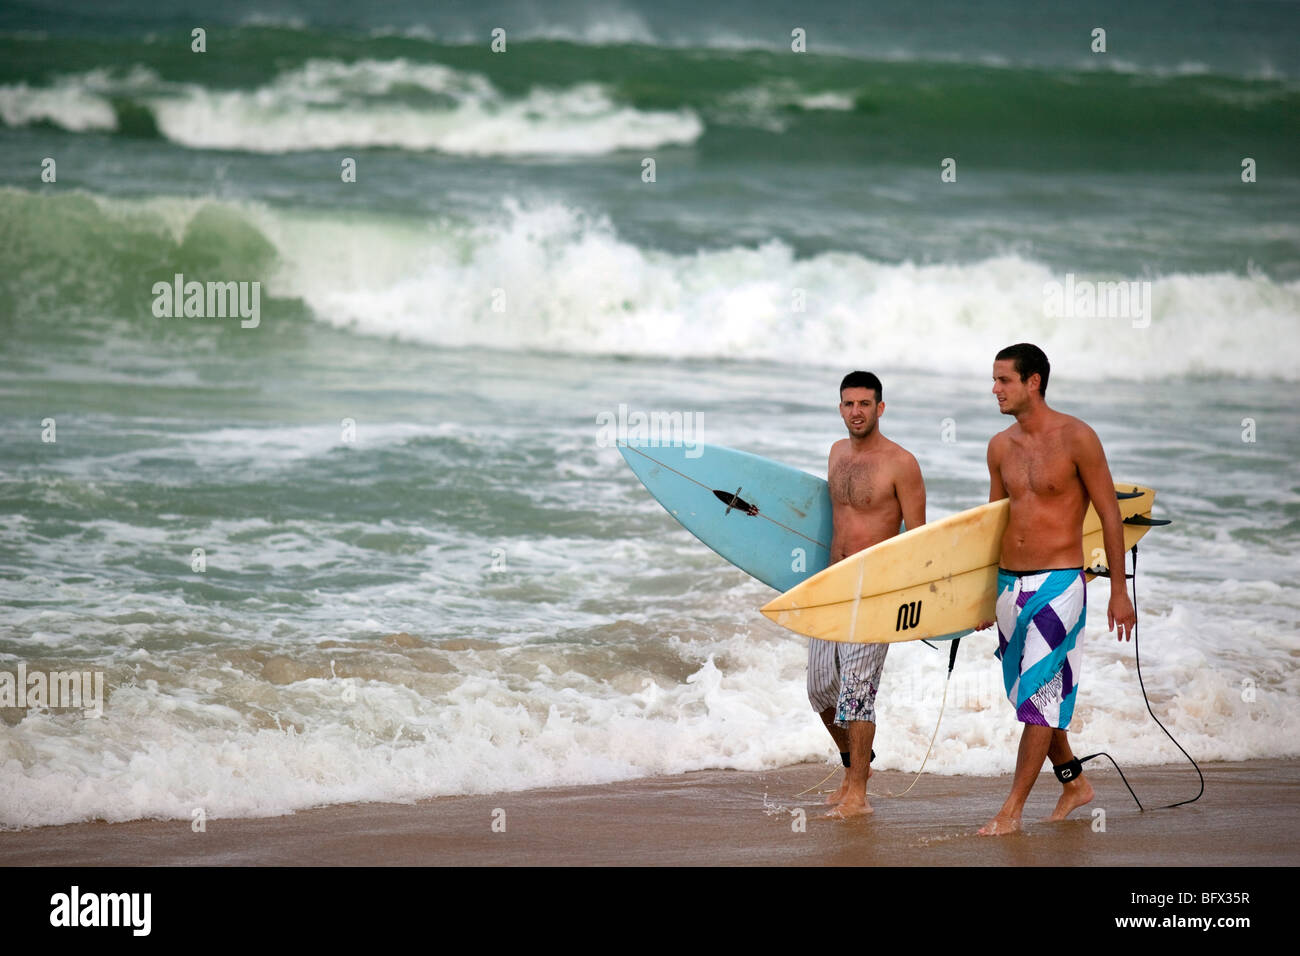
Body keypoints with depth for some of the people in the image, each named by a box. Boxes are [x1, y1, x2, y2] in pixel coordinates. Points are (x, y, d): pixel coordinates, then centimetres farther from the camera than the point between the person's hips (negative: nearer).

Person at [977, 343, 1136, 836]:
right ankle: (1073, 782, 31)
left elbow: (1110, 515, -6)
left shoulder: (1076, 438, -10)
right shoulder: (1001, 446, 8)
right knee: (1031, 696, 13)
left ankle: (1012, 810, -7)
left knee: (1039, 694, -9)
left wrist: (1118, 591, -7)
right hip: (1009, 583, 6)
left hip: (1058, 584, -6)